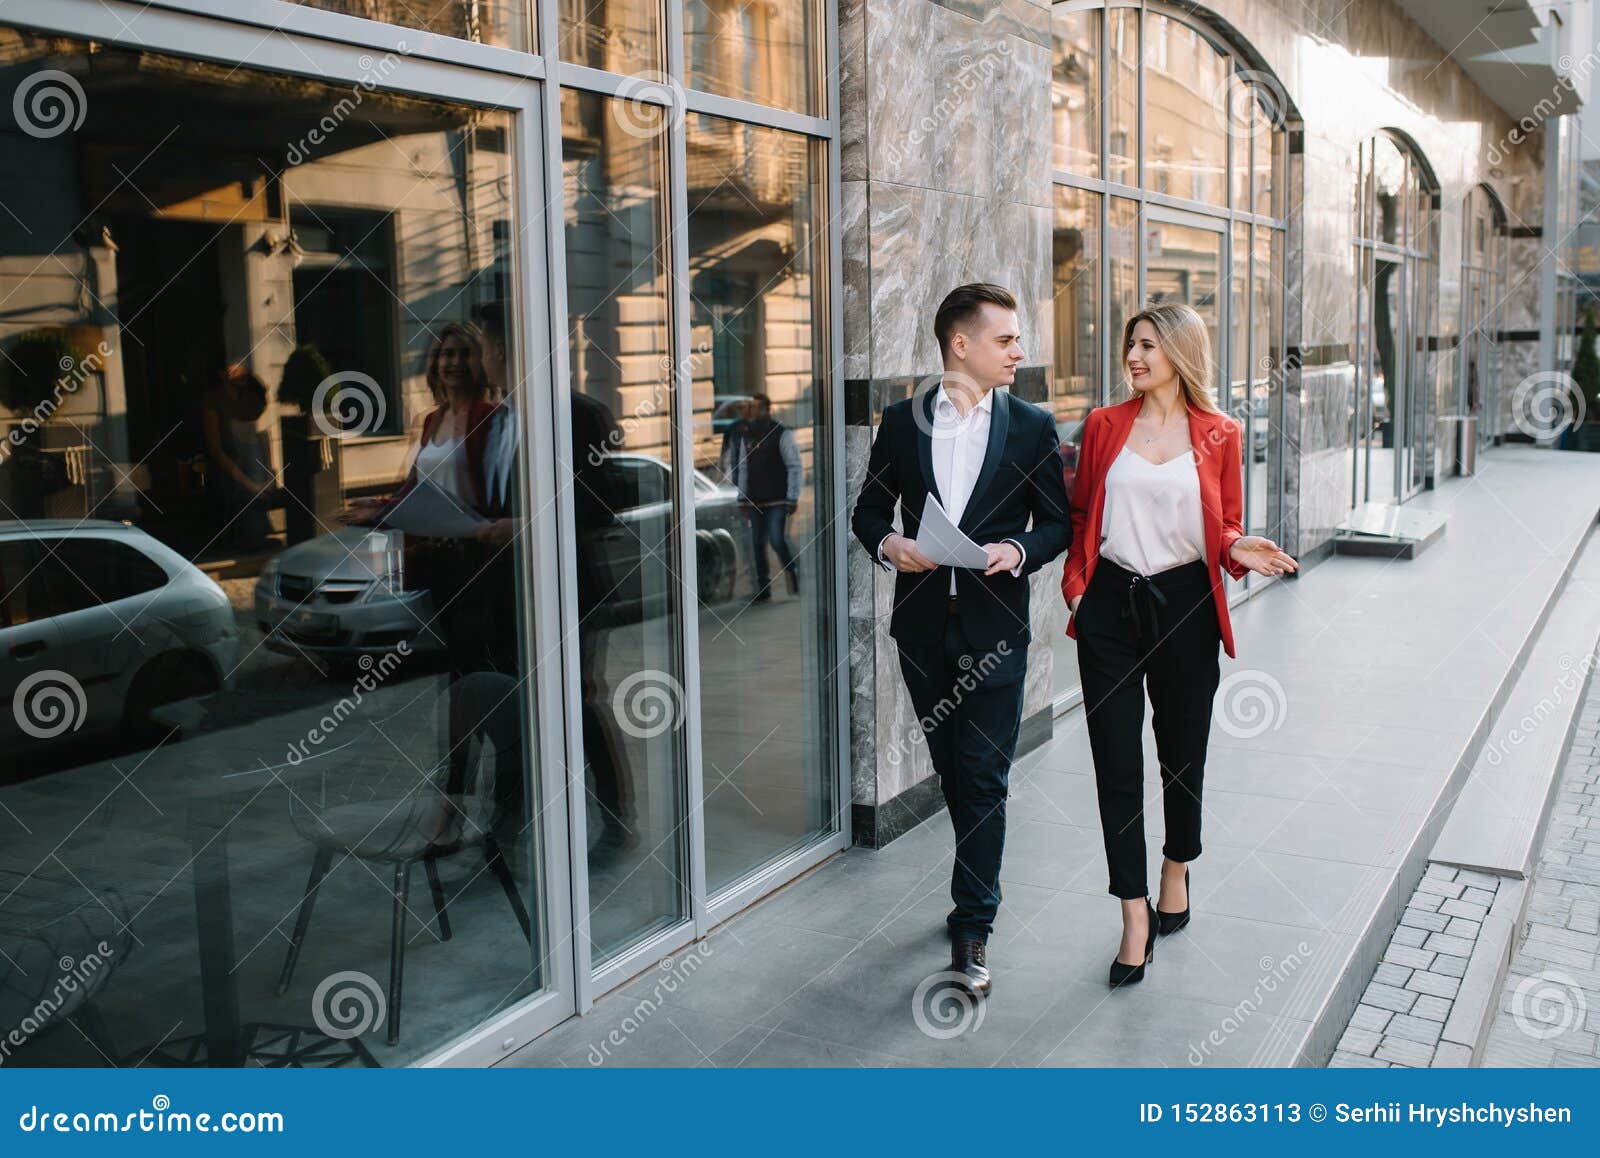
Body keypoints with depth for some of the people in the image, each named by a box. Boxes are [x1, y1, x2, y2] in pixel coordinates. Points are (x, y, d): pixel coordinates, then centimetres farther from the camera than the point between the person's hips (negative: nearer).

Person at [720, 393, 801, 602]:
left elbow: (795, 467, -6)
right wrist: (742, 499, 12)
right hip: (754, 501, 5)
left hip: (777, 500, -5)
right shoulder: (745, 435, 11)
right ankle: (763, 590, 10)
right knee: (758, 543, 4)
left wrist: (792, 498, -10)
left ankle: (792, 573, 7)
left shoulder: (782, 434, -5)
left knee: (776, 539, -16)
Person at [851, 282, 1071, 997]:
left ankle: (971, 929, 4)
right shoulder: (901, 421, 4)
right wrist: (888, 544, -12)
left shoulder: (1032, 427, 2)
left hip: (994, 625, -2)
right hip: (922, 622, 2)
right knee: (953, 769, 15)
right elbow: (870, 510, 10)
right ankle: (981, 886, 35)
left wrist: (1018, 550, -16)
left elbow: (1059, 522, 5)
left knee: (983, 777, -4)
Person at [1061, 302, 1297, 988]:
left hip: (1185, 603, 0)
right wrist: (1075, 586, -3)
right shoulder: (1104, 425, 5)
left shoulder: (1218, 435, 2)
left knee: (1182, 755, 13)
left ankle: (1177, 872, 39)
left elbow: (1223, 527, 8)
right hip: (1111, 604, 0)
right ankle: (1135, 918, 9)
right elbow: (1080, 515, 9)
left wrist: (1239, 548, -14)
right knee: (1117, 767, -1)